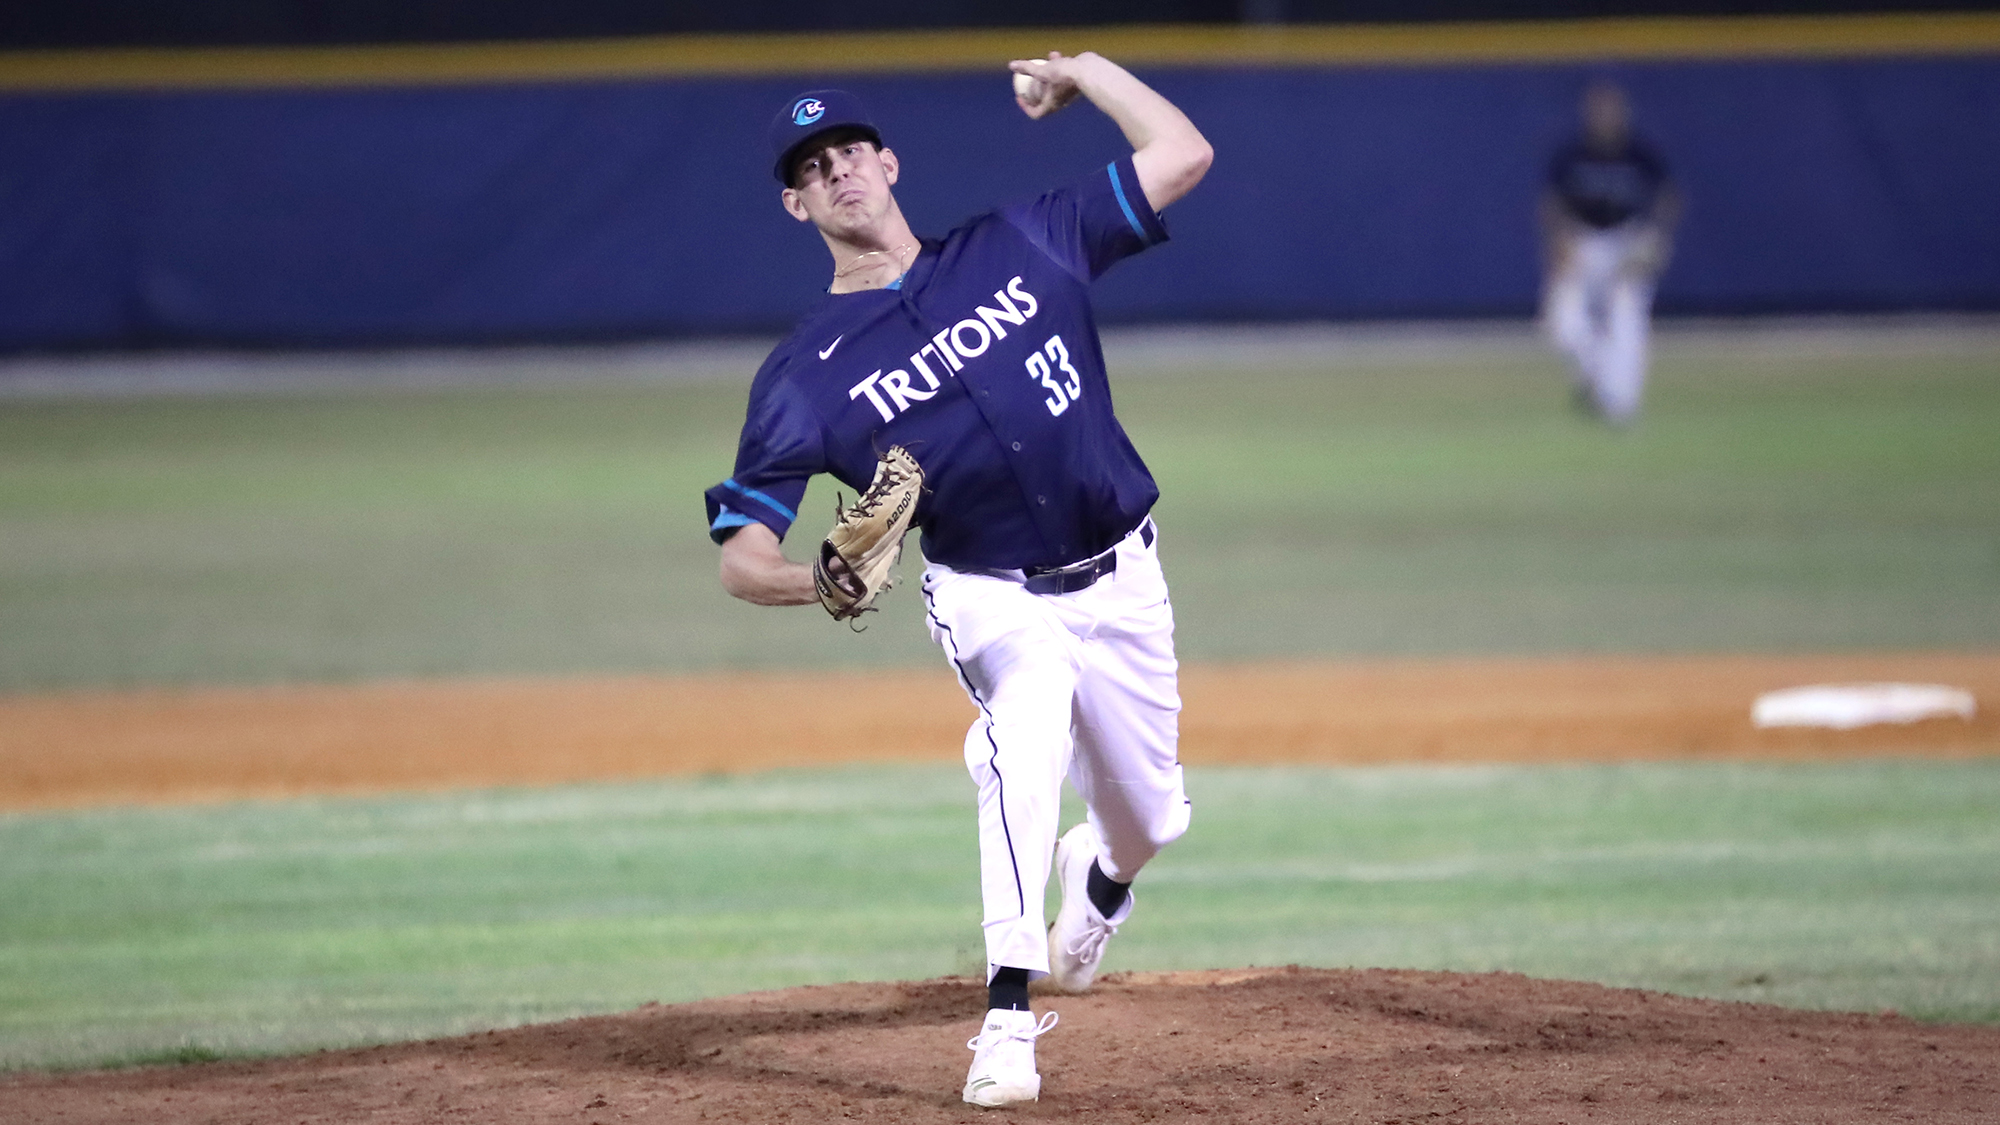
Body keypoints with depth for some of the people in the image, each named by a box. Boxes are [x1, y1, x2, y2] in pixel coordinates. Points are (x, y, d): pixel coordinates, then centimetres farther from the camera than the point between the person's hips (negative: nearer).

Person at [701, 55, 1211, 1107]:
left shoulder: (1020, 246, -1)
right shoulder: (806, 370, -7)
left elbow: (1183, 154, 0)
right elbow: (740, 554, -12)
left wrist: (1082, 69, -2)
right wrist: (819, 580, -32)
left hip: (1120, 584, 3)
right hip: (991, 600, -3)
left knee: (1150, 821, 13)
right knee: (1022, 732, -35)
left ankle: (1098, 879, 54)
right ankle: (1007, 1019, -36)